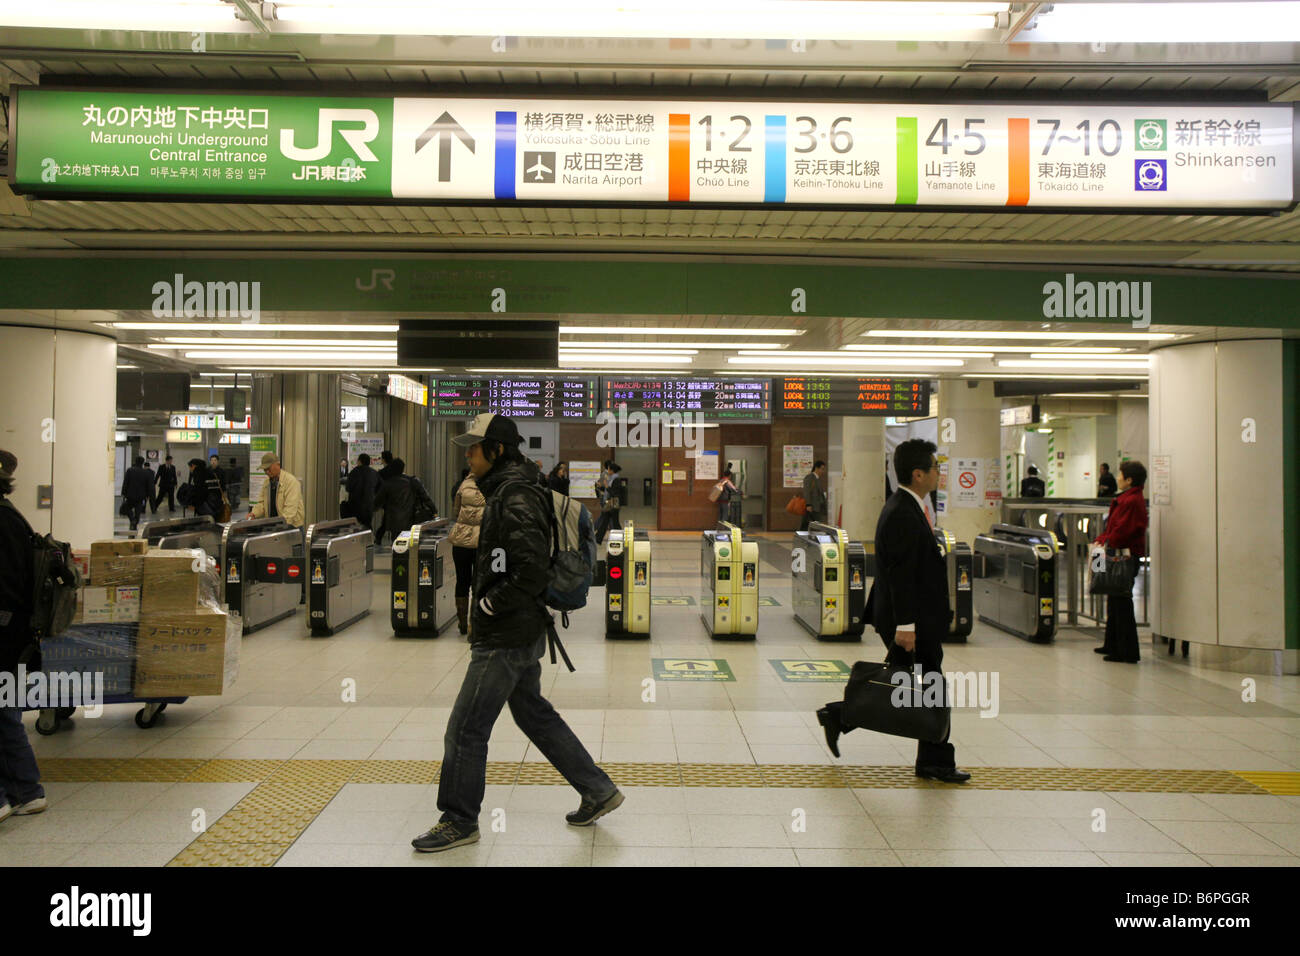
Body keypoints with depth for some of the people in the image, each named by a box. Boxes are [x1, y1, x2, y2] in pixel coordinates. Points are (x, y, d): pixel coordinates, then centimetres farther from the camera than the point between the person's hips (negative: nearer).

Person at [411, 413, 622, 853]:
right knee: (534, 714, 21)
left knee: (465, 729, 2)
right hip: (523, 633, 11)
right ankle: (598, 791, 30)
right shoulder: (506, 491, 11)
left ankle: (459, 821, 19)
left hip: (506, 637, -11)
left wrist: (489, 606, -16)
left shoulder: (515, 499, -20)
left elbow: (534, 571, -27)